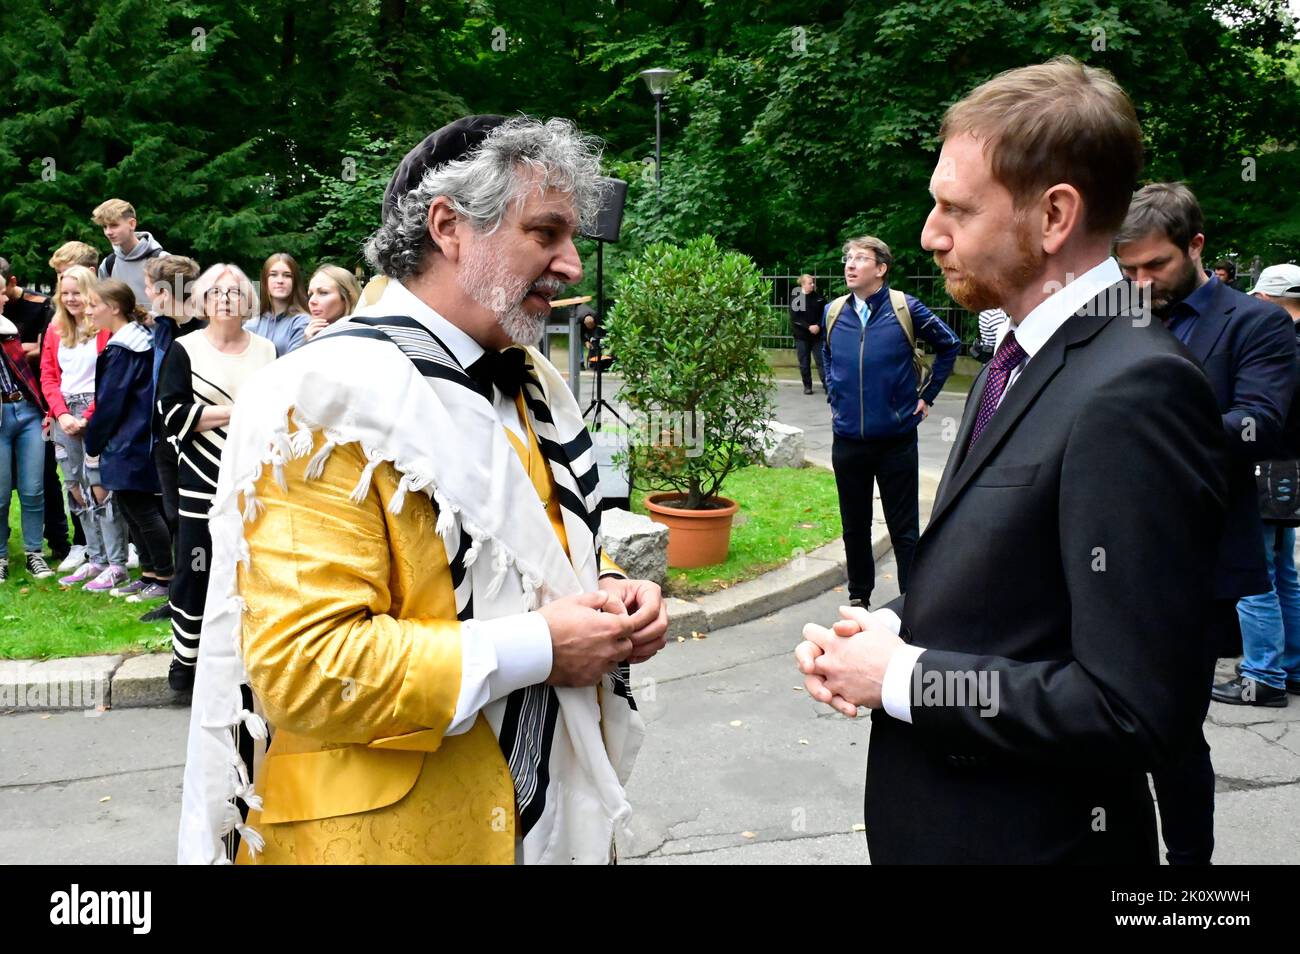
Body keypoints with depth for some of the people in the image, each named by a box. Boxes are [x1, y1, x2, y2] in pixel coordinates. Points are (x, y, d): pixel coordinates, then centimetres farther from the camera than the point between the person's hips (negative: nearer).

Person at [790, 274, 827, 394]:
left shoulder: (818, 298, 3)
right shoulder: (795, 299, -3)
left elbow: (823, 314, 5)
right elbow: (794, 318, -9)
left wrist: (818, 326, -14)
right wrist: (808, 327, -19)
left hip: (817, 335, 1)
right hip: (801, 335, -1)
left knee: (821, 361, -4)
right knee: (804, 363, 5)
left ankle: (826, 385, -3)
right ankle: (807, 386, 17)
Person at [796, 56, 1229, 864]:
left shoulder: (1136, 391, -24)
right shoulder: (1022, 362, 5)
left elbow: (1135, 709, -26)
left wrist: (903, 677, -18)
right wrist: (891, 629, -4)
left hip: (1030, 837, -8)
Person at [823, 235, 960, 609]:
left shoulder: (906, 309, -7)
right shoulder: (834, 312, 4)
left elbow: (949, 345, 5)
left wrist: (928, 394, 5)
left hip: (896, 440, -3)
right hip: (848, 440, 4)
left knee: (904, 530, 2)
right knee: (854, 526, 14)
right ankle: (858, 596, 30)